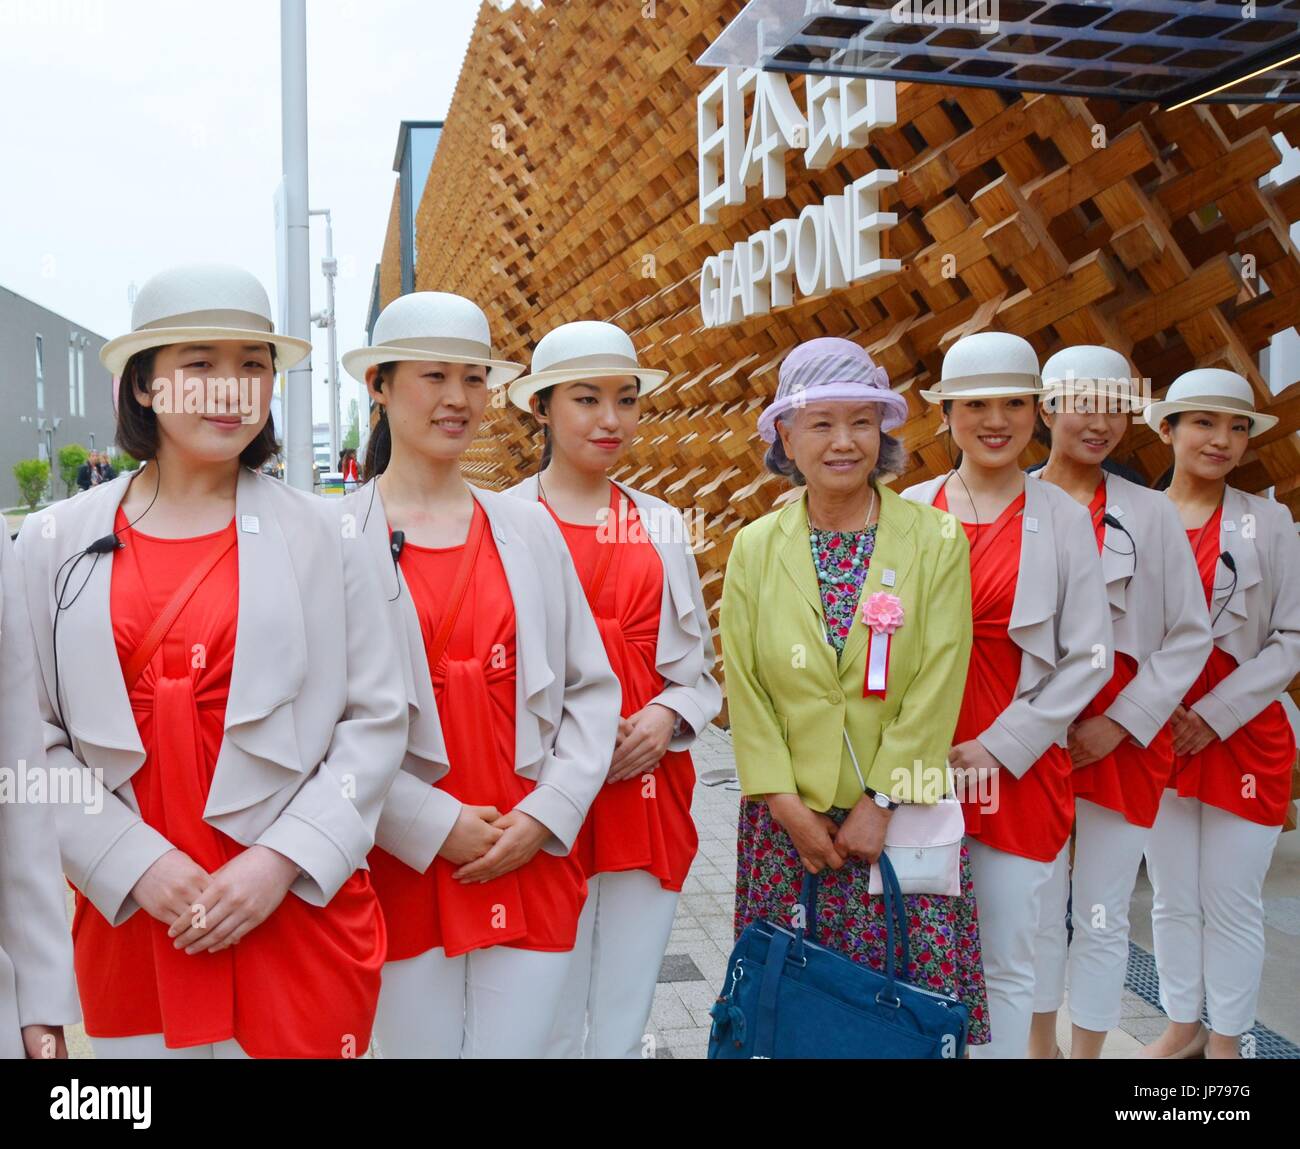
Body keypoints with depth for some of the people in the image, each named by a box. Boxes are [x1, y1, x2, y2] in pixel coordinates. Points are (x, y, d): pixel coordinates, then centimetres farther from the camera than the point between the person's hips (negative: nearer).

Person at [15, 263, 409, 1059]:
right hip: (128, 921, 2)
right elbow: (34, 740, 1)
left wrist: (282, 859, -12)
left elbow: (375, 720, -3)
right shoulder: (58, 543, 3)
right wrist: (135, 863, -10)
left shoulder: (320, 537, -1)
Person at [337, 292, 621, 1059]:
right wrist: (433, 825, -12)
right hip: (404, 866, -2)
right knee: (420, 1043, 10)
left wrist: (546, 815, -6)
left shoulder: (530, 529, 6)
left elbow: (591, 689, 5)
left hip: (532, 862, 2)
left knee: (518, 1043, 8)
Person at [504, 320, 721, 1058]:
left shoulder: (663, 526, 9)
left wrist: (666, 716, -6)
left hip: (649, 795, 4)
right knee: (551, 1029, 5)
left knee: (625, 1028, 12)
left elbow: (697, 668, 13)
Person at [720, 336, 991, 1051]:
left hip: (901, 815, -1)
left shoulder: (935, 542, -3)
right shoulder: (756, 548, 3)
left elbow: (938, 683, -7)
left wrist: (879, 803, -11)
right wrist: (788, 806, -7)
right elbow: (744, 687, 0)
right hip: (787, 822, 2)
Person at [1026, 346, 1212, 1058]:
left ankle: (1088, 1050, 25)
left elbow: (1190, 634, 2)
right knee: (1039, 913, 10)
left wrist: (1121, 721, -7)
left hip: (1122, 735, 1)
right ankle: (1040, 1043, 29)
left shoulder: (1150, 513, 2)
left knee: (1103, 919, 9)